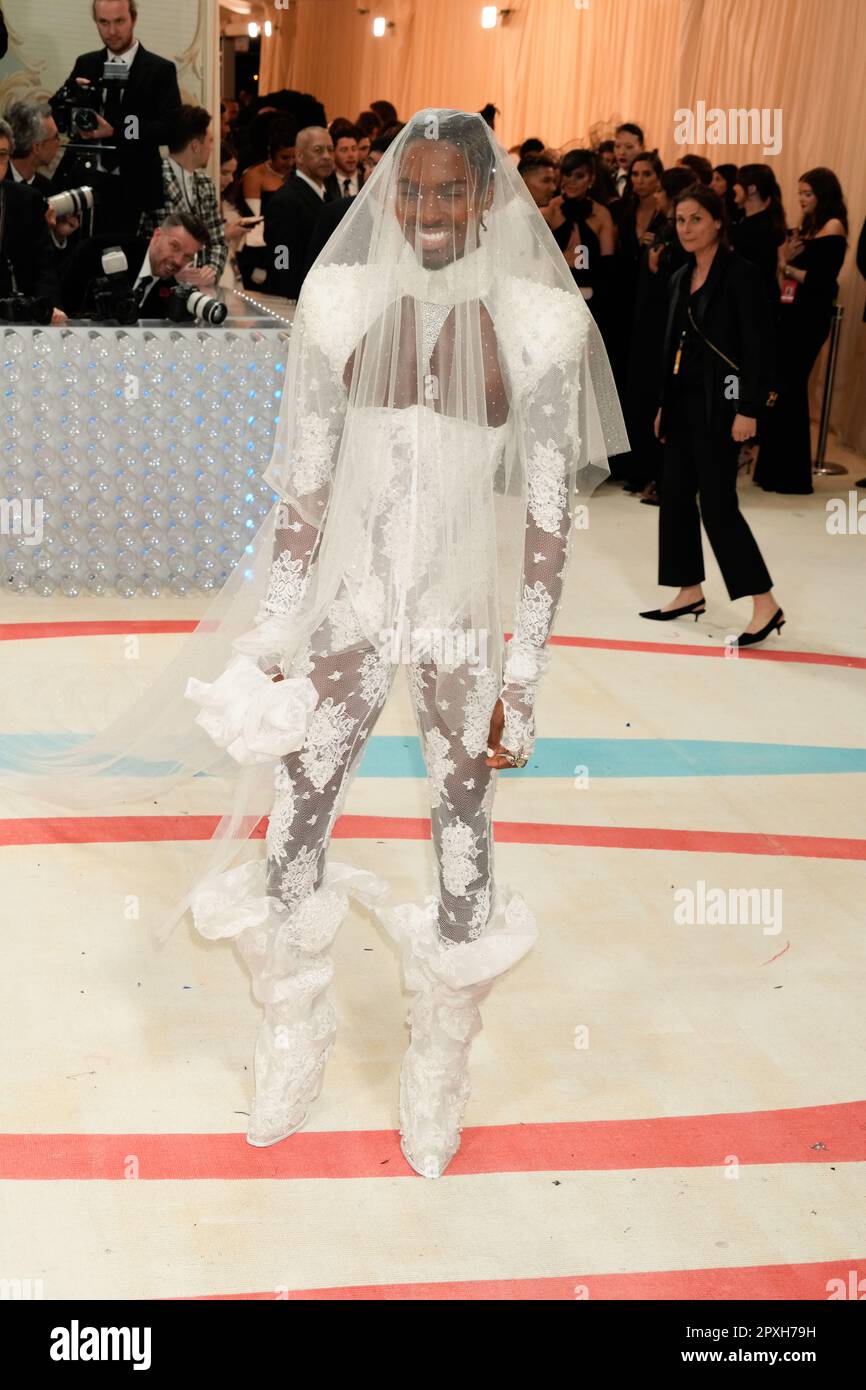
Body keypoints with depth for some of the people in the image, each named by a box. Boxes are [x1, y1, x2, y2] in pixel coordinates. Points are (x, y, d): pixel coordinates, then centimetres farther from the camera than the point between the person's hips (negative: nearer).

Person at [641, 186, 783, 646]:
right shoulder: (681, 278, 12)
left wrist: (748, 410, -19)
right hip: (683, 401, 8)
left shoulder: (739, 274, -11)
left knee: (717, 503, -10)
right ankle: (690, 593, 23)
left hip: (719, 402, -8)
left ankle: (765, 605, -3)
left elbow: (759, 346, -14)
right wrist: (664, 405, 16)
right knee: (676, 495, 10)